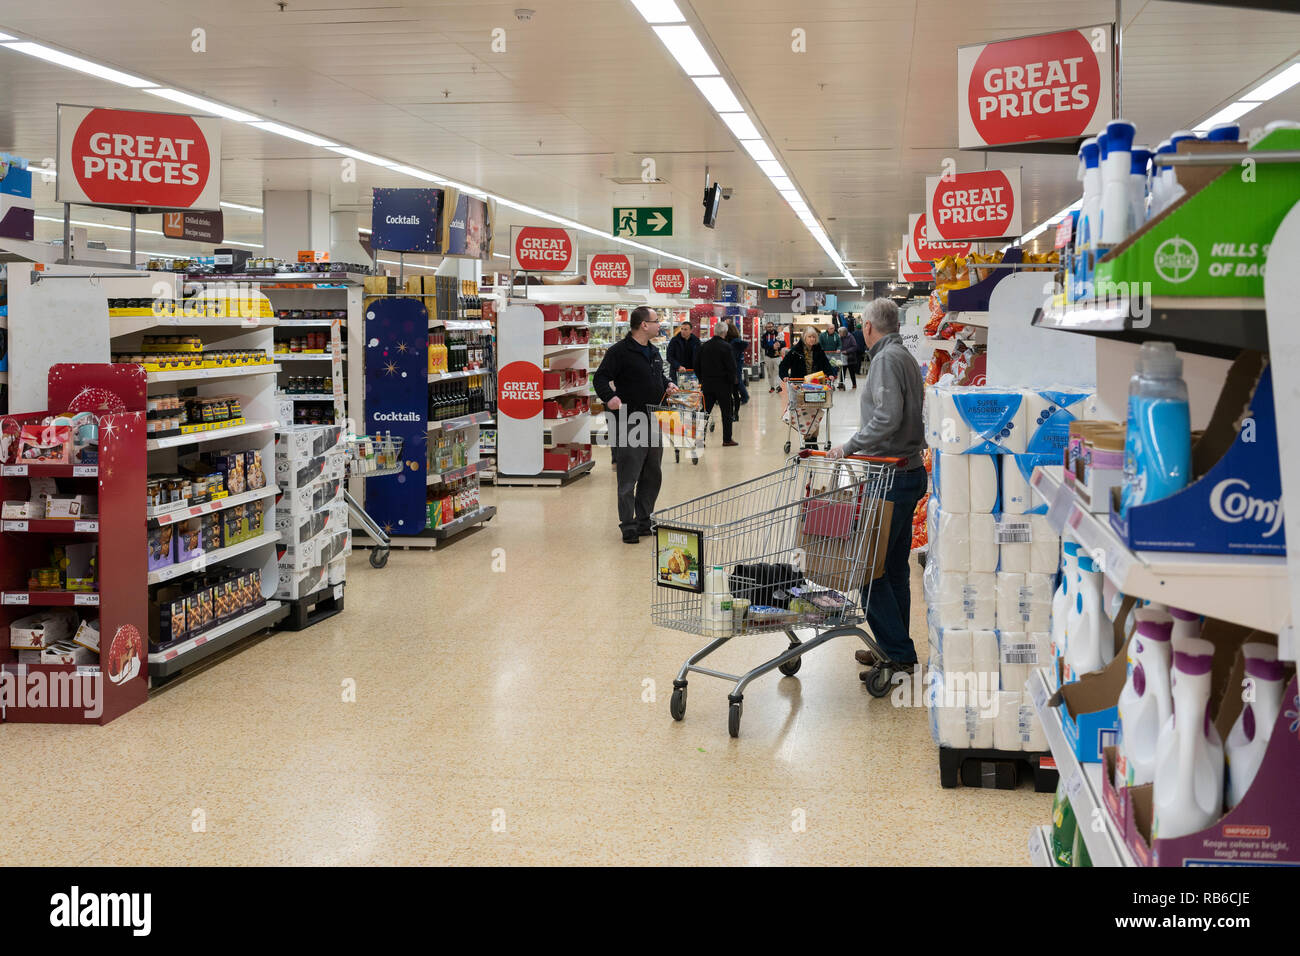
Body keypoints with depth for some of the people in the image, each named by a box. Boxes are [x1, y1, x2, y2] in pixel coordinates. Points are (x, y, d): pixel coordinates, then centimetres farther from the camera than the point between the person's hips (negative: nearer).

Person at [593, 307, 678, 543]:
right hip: (629, 423, -9)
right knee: (628, 479, -4)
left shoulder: (653, 352, 15)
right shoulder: (619, 351, -11)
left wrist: (668, 385, 10)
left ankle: (644, 521, 25)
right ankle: (628, 526, 1)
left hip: (652, 423, 9)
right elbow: (601, 378, -15)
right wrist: (609, 397, -31)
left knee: (652, 476, 14)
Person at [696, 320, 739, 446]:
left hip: (707, 384, 4)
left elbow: (697, 366, 8)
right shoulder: (726, 347, -13)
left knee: (705, 411, 8)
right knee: (726, 412, 6)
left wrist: (702, 380, 17)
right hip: (722, 385, -4)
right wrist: (732, 384, -3)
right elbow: (731, 368, -13)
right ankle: (727, 440, 10)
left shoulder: (704, 346, 3)